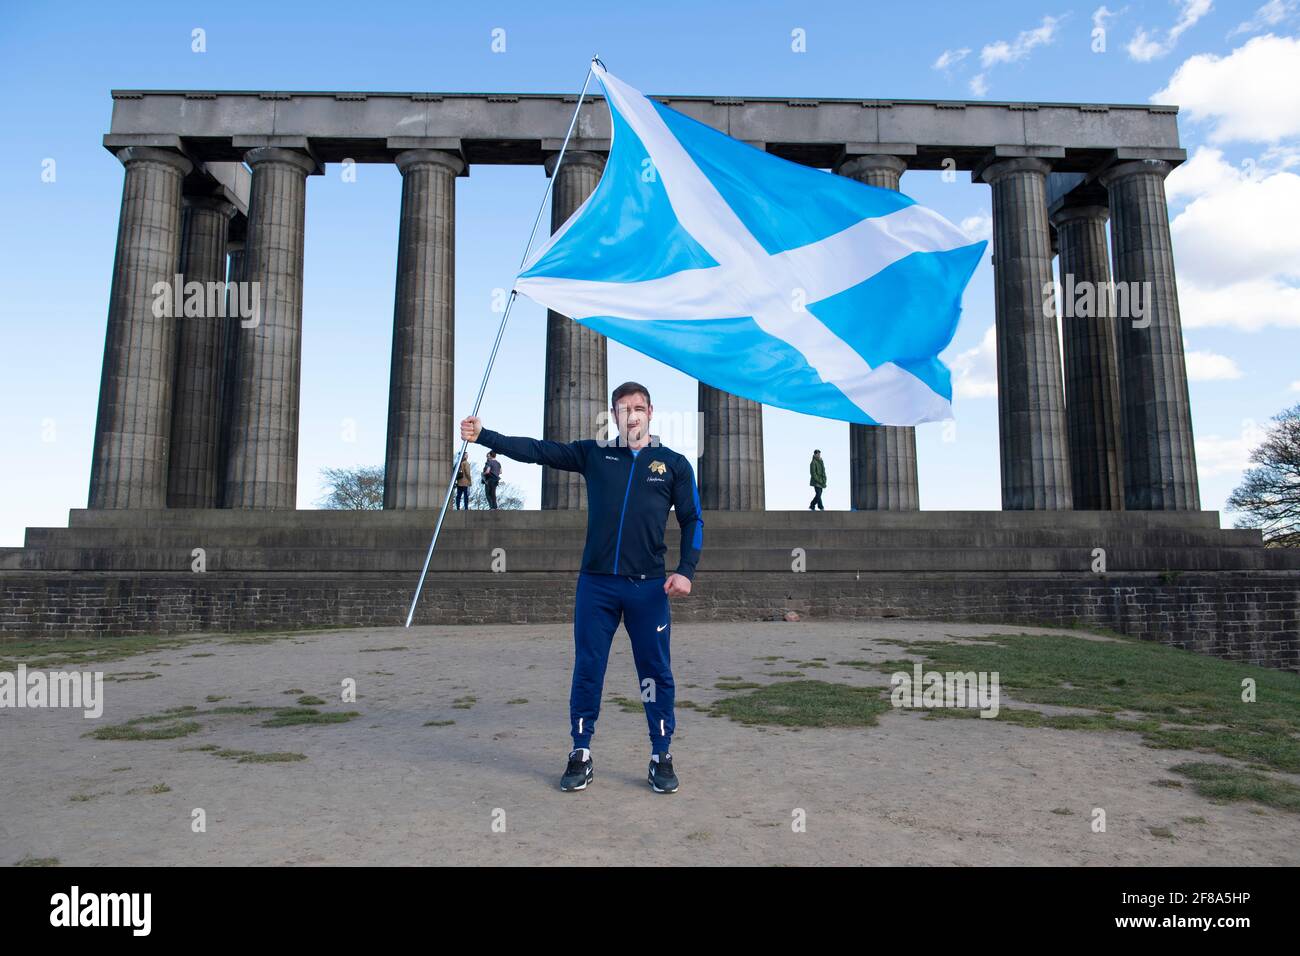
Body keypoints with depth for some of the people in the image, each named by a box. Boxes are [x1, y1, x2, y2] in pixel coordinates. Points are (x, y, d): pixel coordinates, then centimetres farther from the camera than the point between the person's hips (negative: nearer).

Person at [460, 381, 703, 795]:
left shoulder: (674, 464, 6)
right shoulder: (593, 453, 8)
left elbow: (692, 521, 7)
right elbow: (536, 450, 4)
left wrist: (685, 570, -5)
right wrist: (484, 435, -4)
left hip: (649, 586, -1)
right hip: (596, 583, 1)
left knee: (656, 672, 5)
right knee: (587, 670, 6)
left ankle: (662, 757, 20)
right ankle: (580, 756, 21)